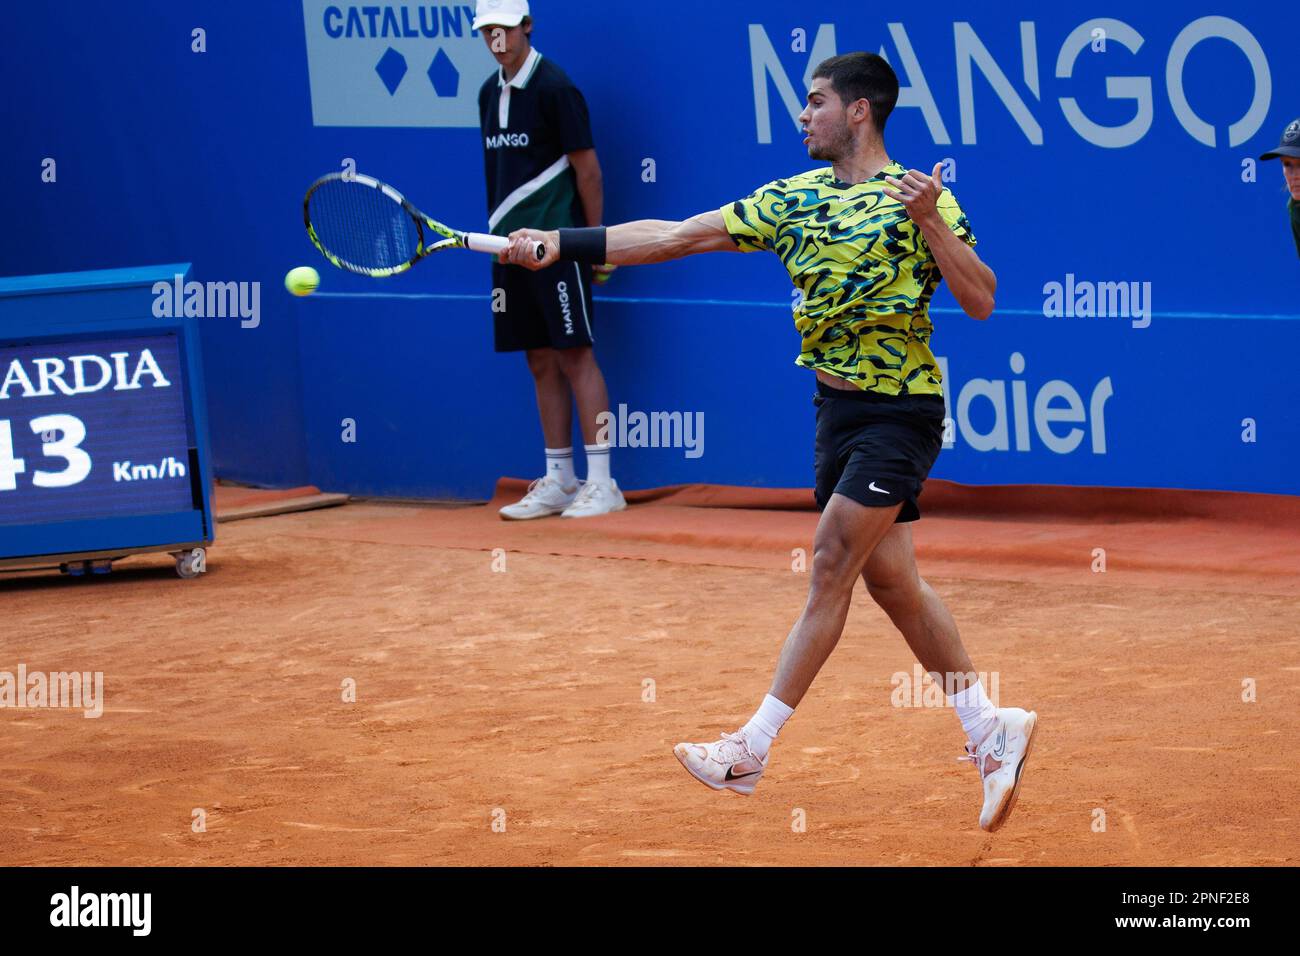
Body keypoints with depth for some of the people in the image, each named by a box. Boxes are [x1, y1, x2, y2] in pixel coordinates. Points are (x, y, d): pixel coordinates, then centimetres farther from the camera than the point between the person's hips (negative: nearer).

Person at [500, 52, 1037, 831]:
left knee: (832, 566, -8)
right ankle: (992, 732, 15)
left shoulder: (920, 198, -8)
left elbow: (981, 302, -13)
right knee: (891, 580, 7)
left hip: (900, 411, -7)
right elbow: (677, 236, 6)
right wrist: (562, 244, 0)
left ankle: (755, 748, -6)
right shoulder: (793, 199, 8)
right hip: (839, 408, 7)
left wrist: (931, 225, -25)